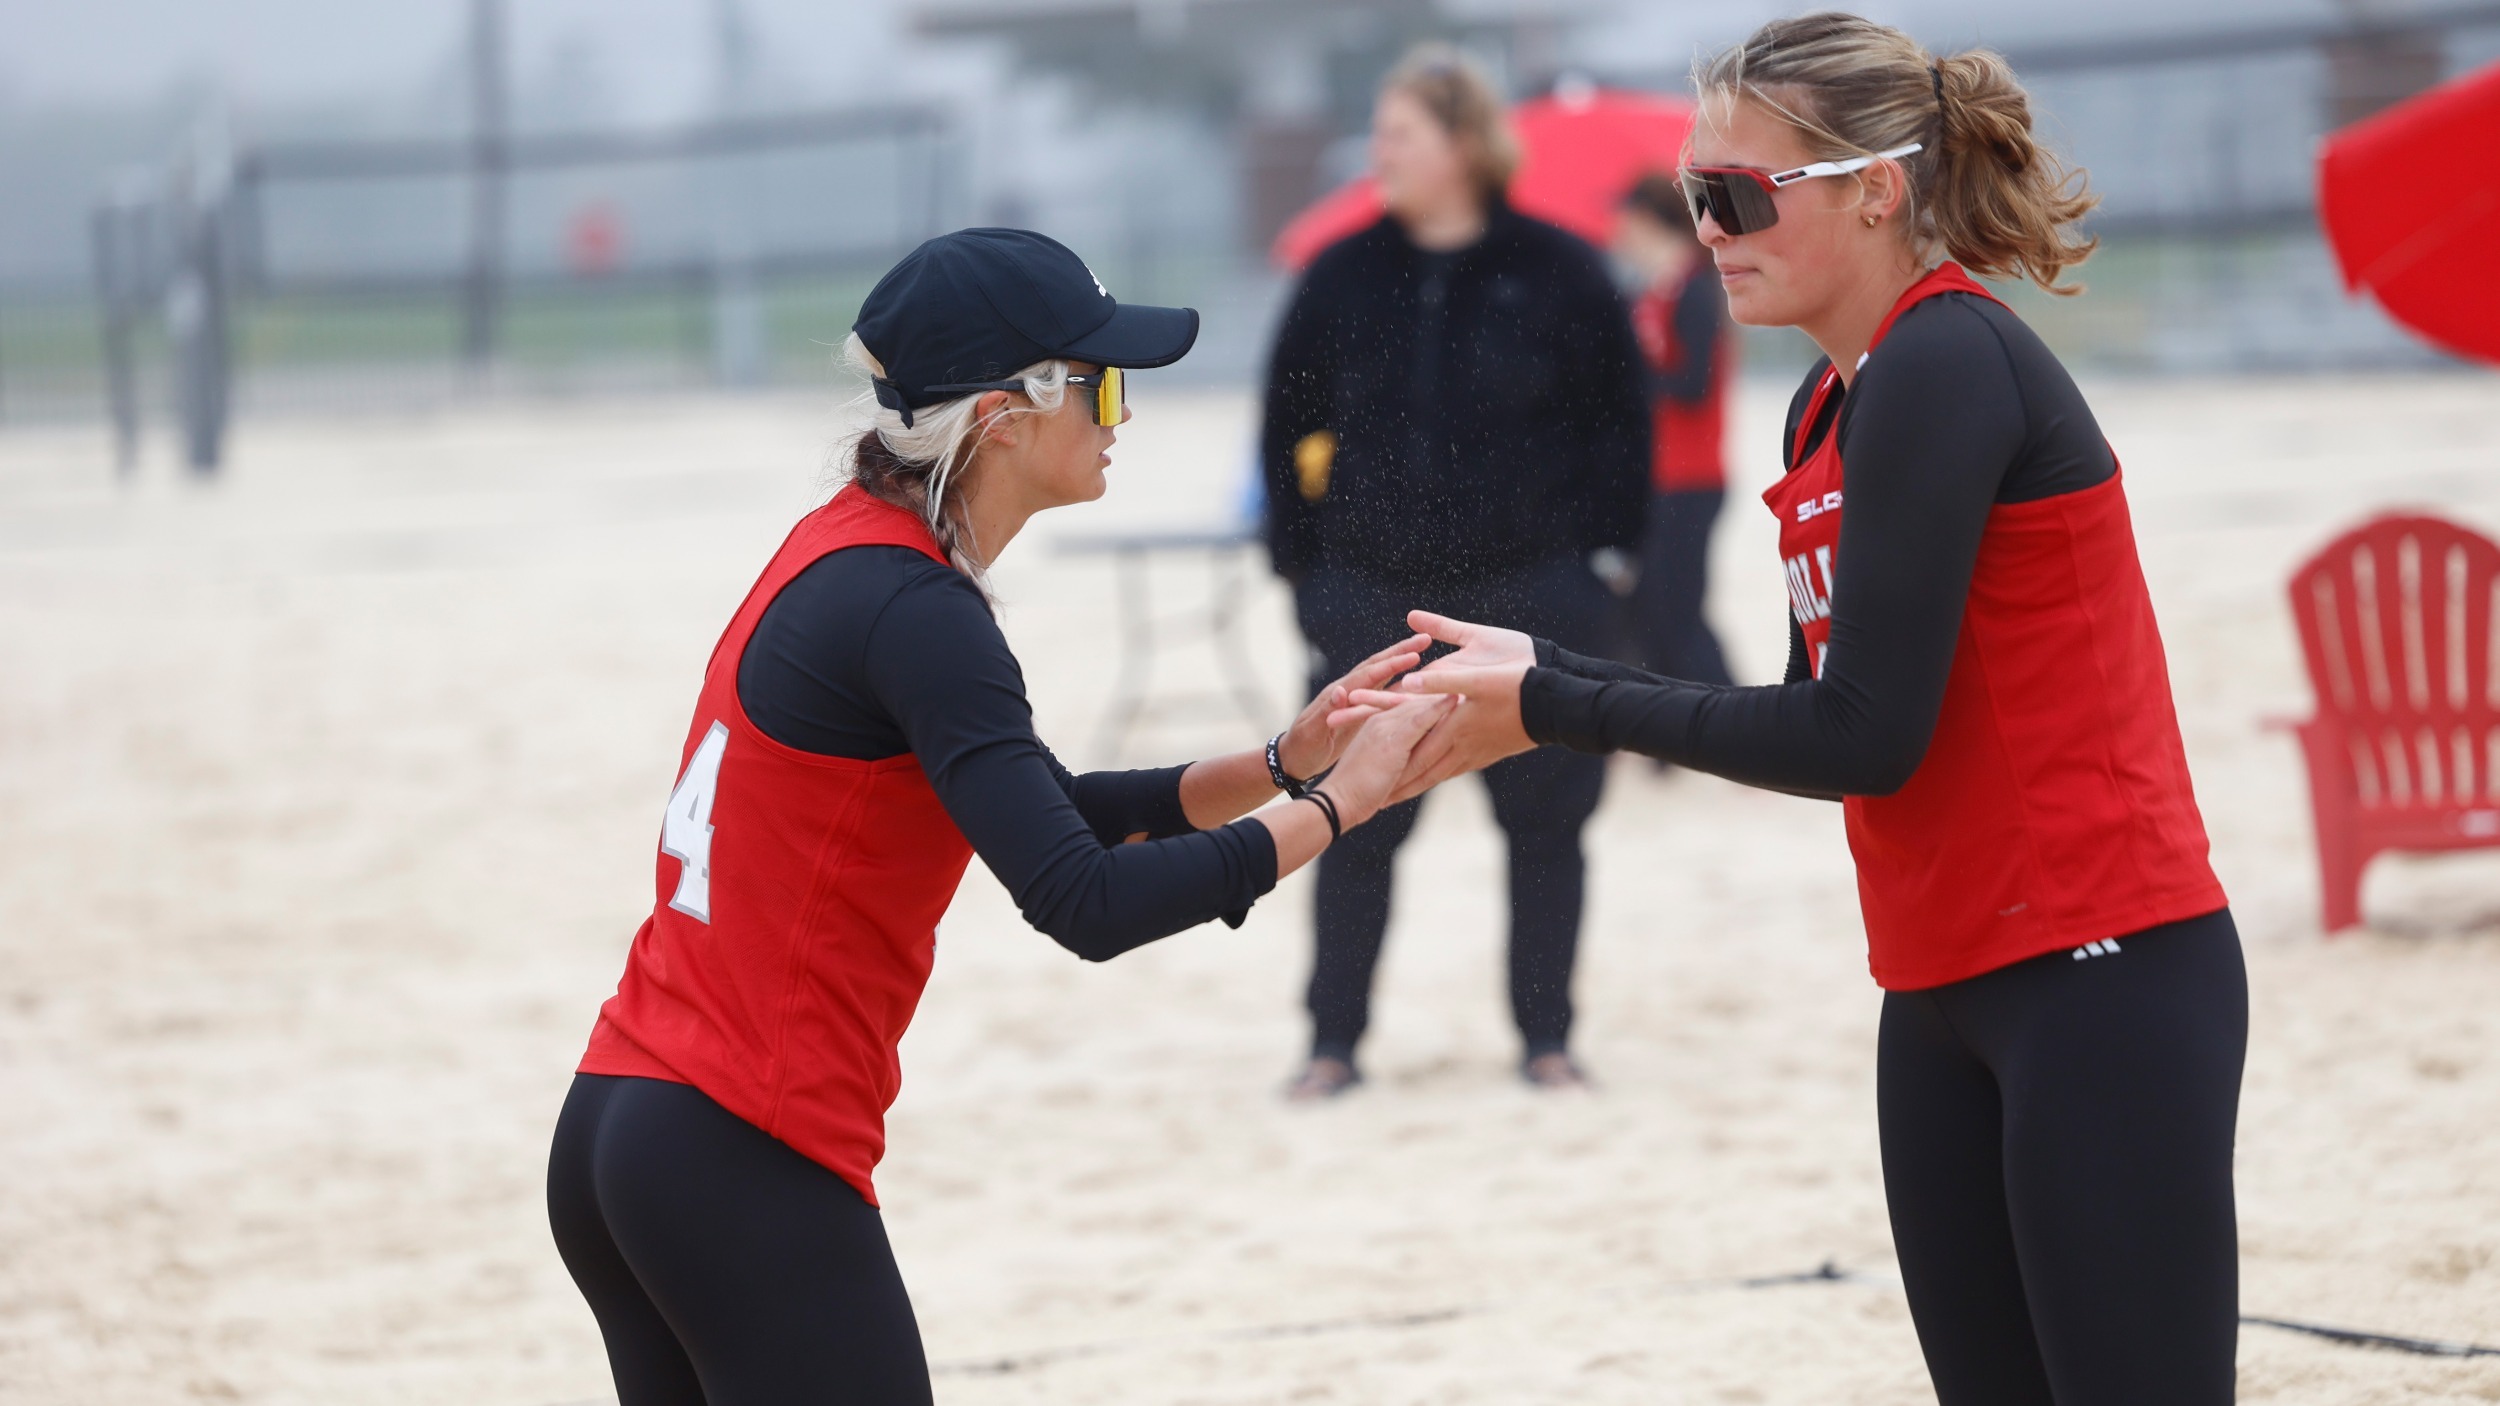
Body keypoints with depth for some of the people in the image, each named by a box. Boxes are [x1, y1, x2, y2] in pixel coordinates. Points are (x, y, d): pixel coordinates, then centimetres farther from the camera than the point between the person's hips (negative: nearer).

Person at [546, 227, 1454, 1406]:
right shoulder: (910, 612, -16)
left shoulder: (844, 550, 12)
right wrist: (1332, 805, -14)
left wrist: (1282, 764, 9)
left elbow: (1047, 814, 21)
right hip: (750, 1171, -9)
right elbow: (1086, 906, -23)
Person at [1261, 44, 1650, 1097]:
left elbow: (1619, 420, 2)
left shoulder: (1555, 272, -3)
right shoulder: (1343, 277, 3)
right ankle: (1333, 1042, 10)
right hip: (1374, 596, 2)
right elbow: (1289, 428, 8)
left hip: (1529, 594, -1)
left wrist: (1598, 556, -3)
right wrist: (1303, 566, 2)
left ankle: (1546, 1038, 15)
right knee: (1355, 827, 2)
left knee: (1545, 821, 4)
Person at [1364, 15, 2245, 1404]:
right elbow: (1823, 724, 16)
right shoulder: (1833, 403, 12)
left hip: (2097, 977, -10)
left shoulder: (1946, 368, -16)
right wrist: (1549, 680, 7)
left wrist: (1555, 707, -11)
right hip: (1947, 996, 10)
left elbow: (1863, 735, -18)